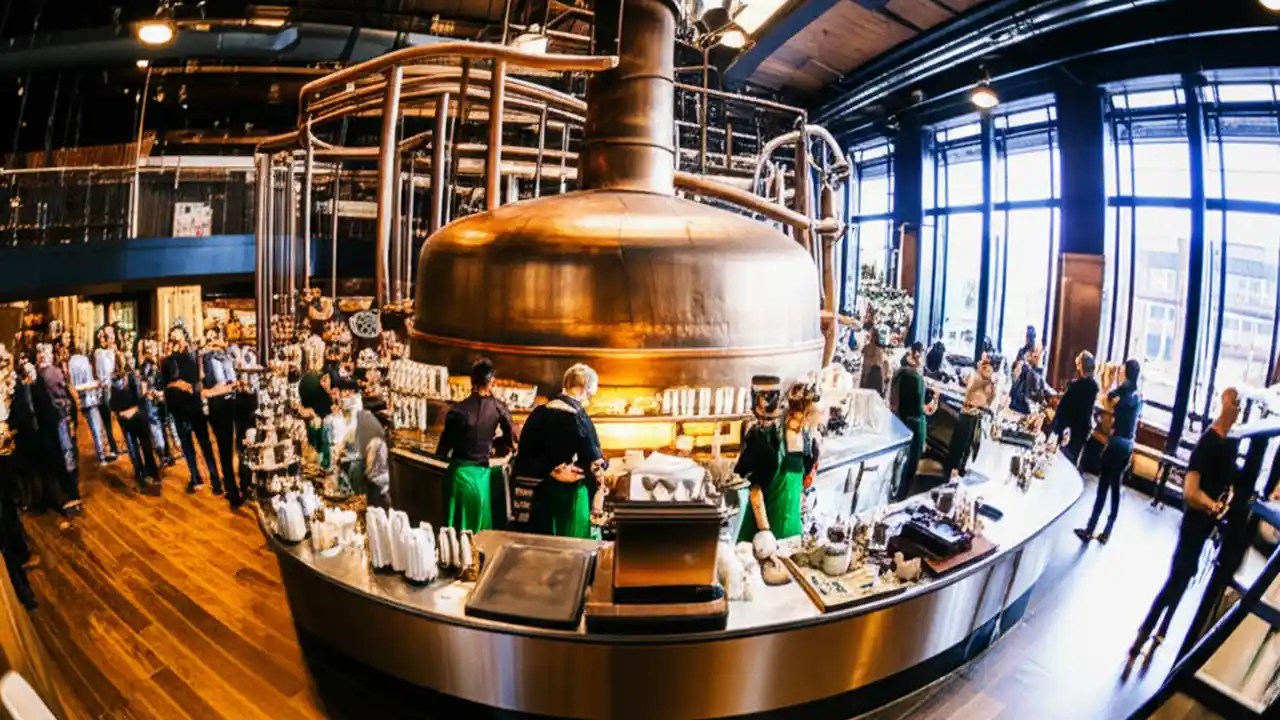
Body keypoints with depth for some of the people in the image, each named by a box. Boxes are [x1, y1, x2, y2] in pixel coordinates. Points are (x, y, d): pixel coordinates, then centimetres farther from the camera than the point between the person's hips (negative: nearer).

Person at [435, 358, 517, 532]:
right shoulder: (499, 407, -5)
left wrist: (442, 456, 16)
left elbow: (445, 444, -5)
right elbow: (511, 437, 2)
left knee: (459, 526, 9)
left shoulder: (458, 409, -11)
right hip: (482, 472, 2)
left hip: (461, 471, -2)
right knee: (481, 526, 15)